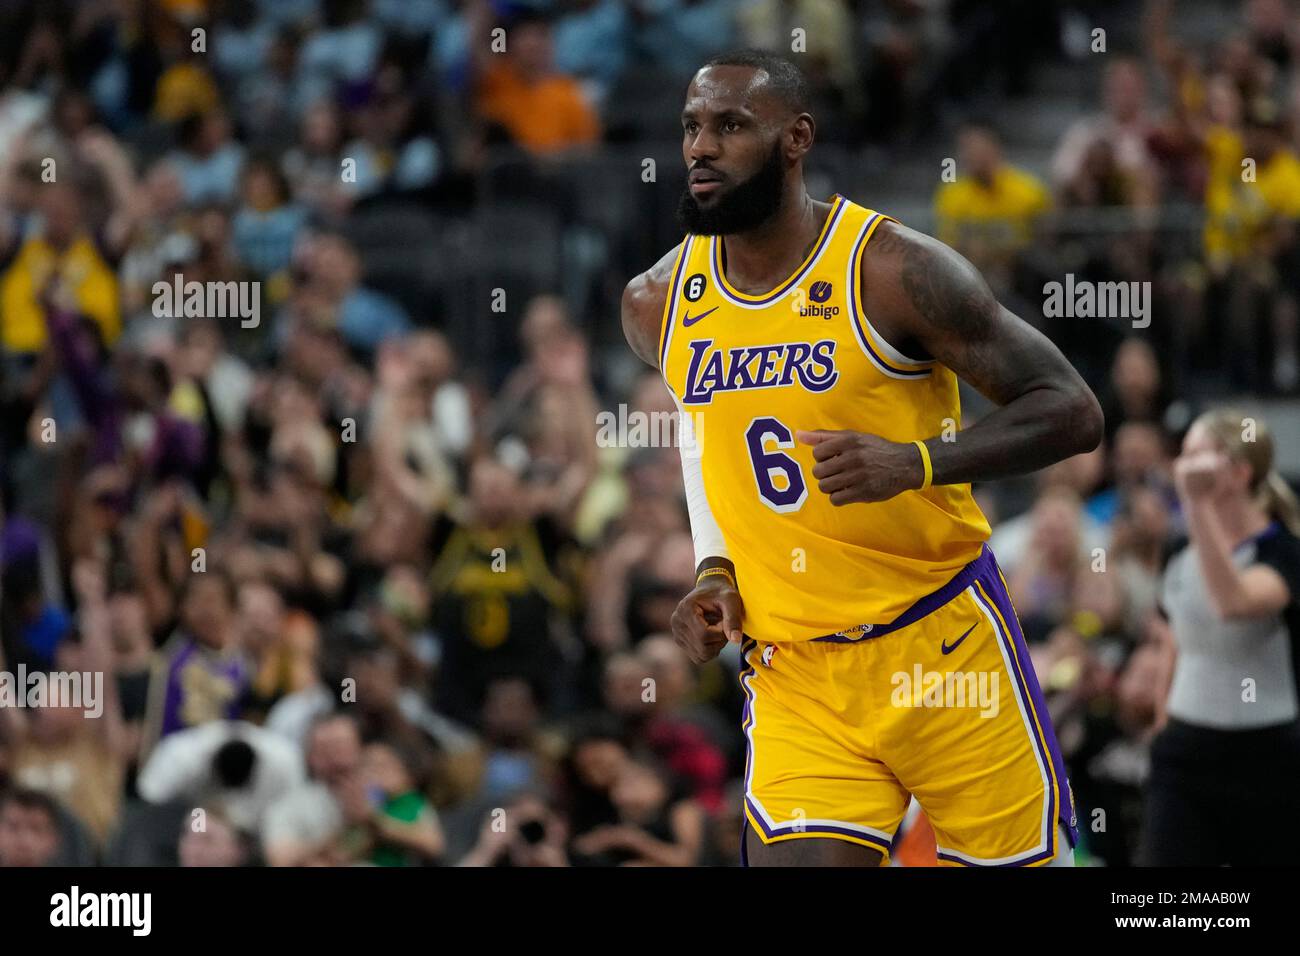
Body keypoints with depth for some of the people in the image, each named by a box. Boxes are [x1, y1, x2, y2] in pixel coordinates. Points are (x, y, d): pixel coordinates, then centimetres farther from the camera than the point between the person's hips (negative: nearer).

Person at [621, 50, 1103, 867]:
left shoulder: (893, 270, -13)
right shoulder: (659, 304, 3)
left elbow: (1072, 412, -12)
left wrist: (916, 463, -27)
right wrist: (715, 570, 5)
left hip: (943, 648, -3)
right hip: (793, 675, 3)